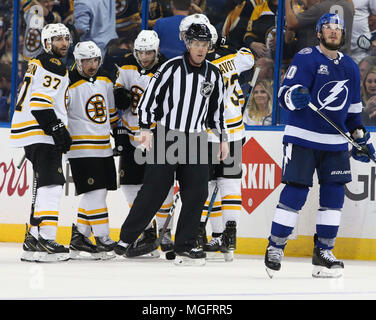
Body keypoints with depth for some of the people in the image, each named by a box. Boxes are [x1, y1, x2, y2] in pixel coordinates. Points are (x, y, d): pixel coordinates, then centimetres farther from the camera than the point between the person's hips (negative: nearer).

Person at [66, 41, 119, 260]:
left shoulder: (105, 81, 12)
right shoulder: (71, 85, -12)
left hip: (104, 147, 8)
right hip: (82, 148, -8)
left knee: (100, 193, 7)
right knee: (95, 193, -12)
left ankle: (79, 238, 15)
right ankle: (103, 241, -9)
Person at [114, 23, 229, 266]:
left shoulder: (214, 75, 7)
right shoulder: (172, 68, -8)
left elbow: (217, 109, 17)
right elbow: (150, 95, -7)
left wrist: (223, 138, 15)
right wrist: (145, 128, -13)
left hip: (195, 141, 4)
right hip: (166, 137, -4)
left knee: (197, 193, -2)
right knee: (154, 190, -7)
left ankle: (186, 246, 5)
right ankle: (126, 238, 3)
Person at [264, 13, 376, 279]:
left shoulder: (351, 67, 14)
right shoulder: (306, 58, -6)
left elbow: (353, 109, 23)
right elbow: (285, 93, -14)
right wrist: (295, 96, -36)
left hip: (335, 142, 6)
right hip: (302, 138, -6)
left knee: (334, 194, 1)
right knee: (295, 193, -9)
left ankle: (323, 251, 10)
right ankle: (275, 247, 1)